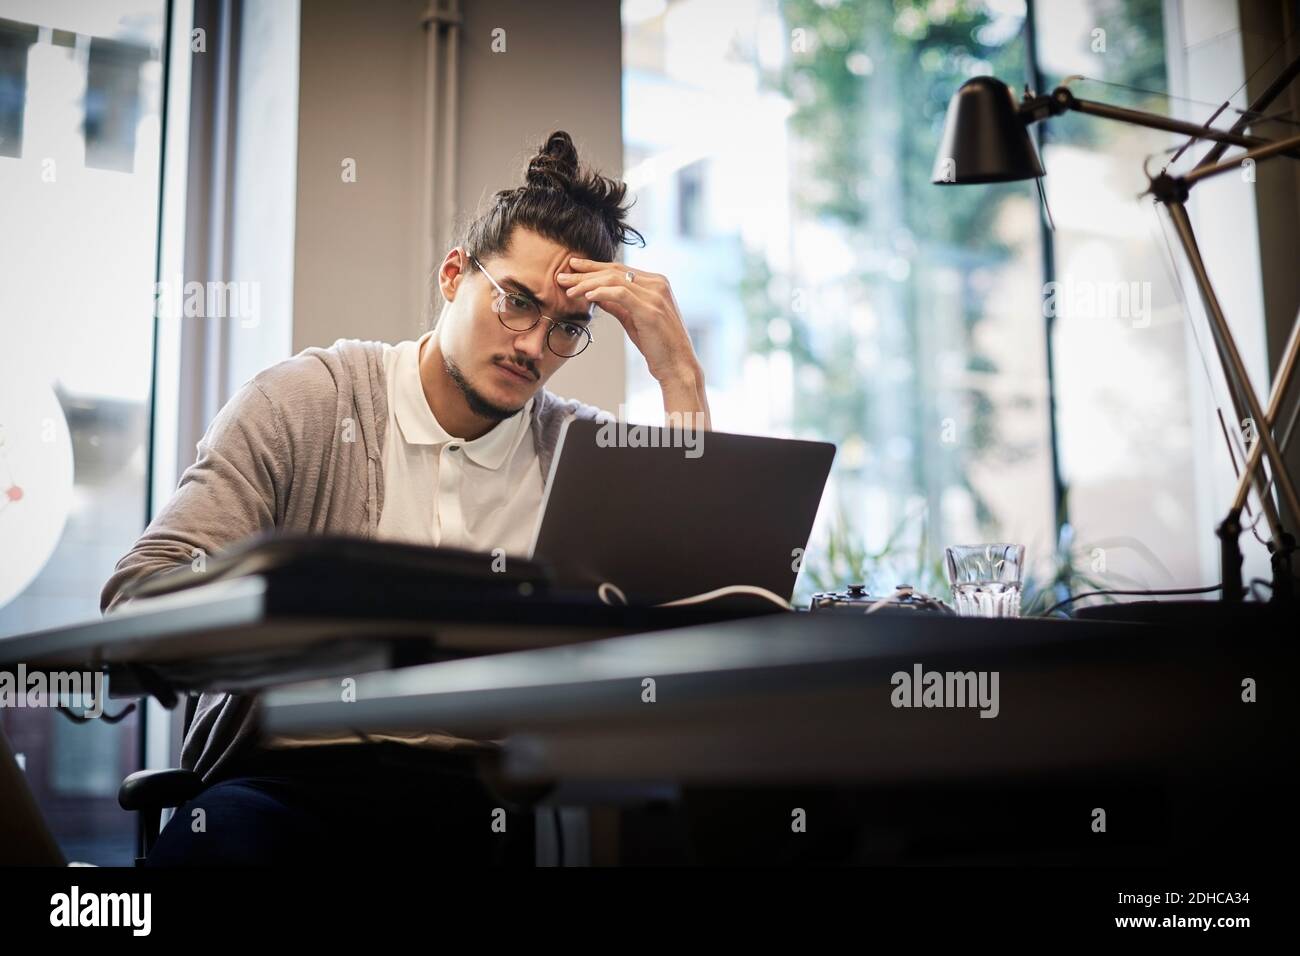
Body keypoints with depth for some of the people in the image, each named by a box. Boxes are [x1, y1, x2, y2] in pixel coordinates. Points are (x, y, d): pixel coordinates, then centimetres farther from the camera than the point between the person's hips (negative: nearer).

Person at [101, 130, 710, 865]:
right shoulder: (304, 403, 1)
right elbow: (140, 595, -6)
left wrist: (680, 379, -5)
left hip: (490, 792, 3)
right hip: (291, 772, -2)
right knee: (220, 833, -38)